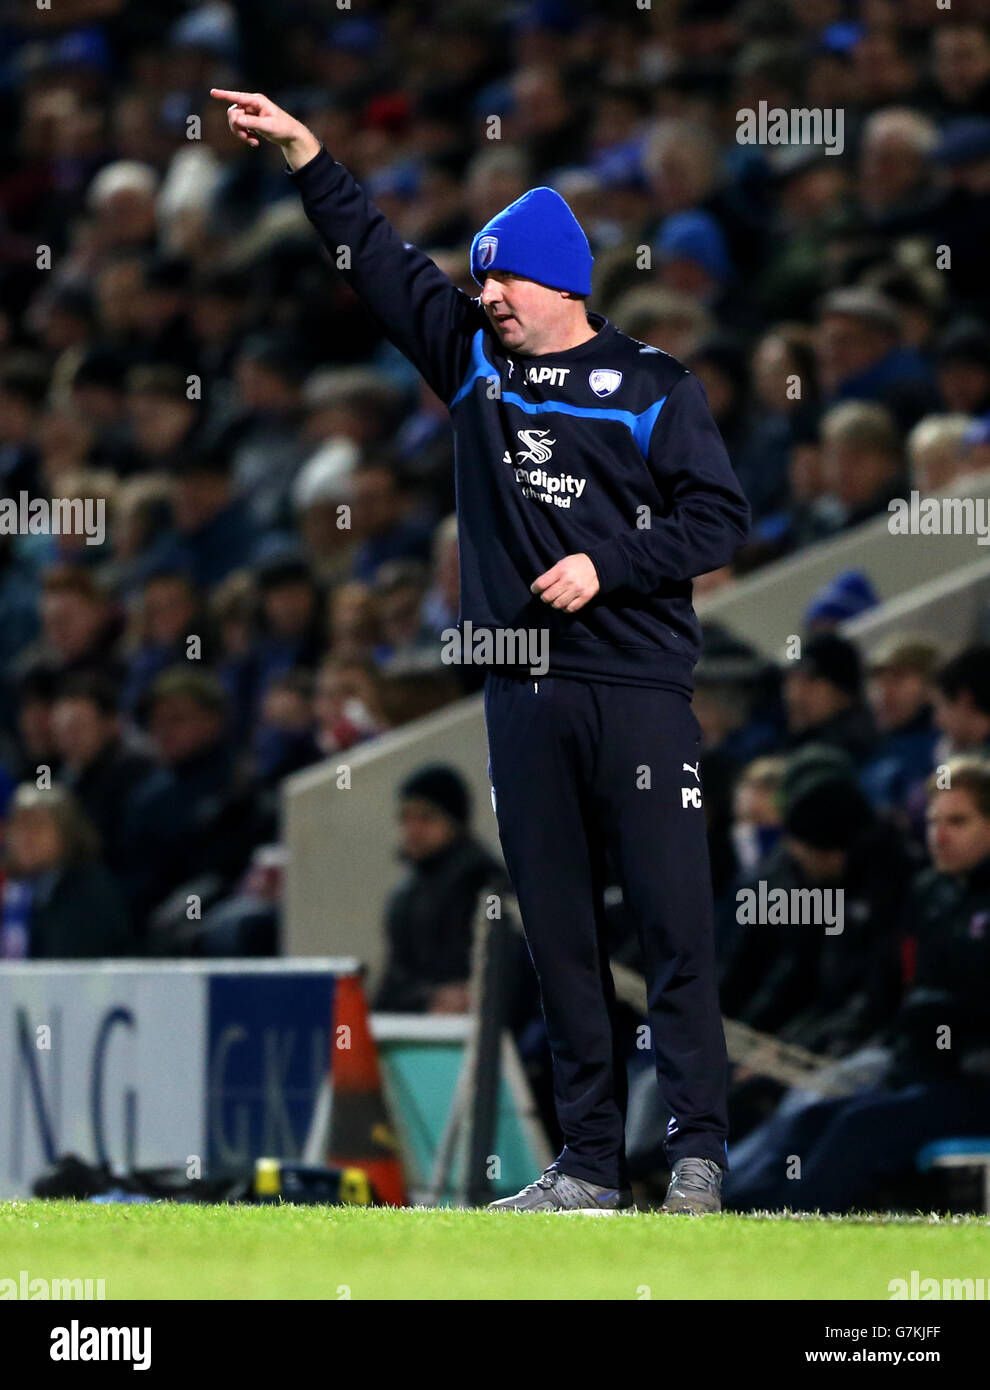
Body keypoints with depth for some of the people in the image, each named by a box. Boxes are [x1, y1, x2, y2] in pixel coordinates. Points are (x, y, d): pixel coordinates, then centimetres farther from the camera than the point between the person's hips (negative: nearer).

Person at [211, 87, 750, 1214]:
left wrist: (607, 564, -11)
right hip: (521, 690, 5)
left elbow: (719, 518, -2)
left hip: (638, 687, -5)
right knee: (558, 932, 4)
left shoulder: (649, 386, 2)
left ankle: (698, 1153, -5)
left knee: (673, 921, -7)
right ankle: (590, 1162, 8)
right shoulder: (473, 361, 14)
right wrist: (304, 152, 13)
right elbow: (378, 257, 17)